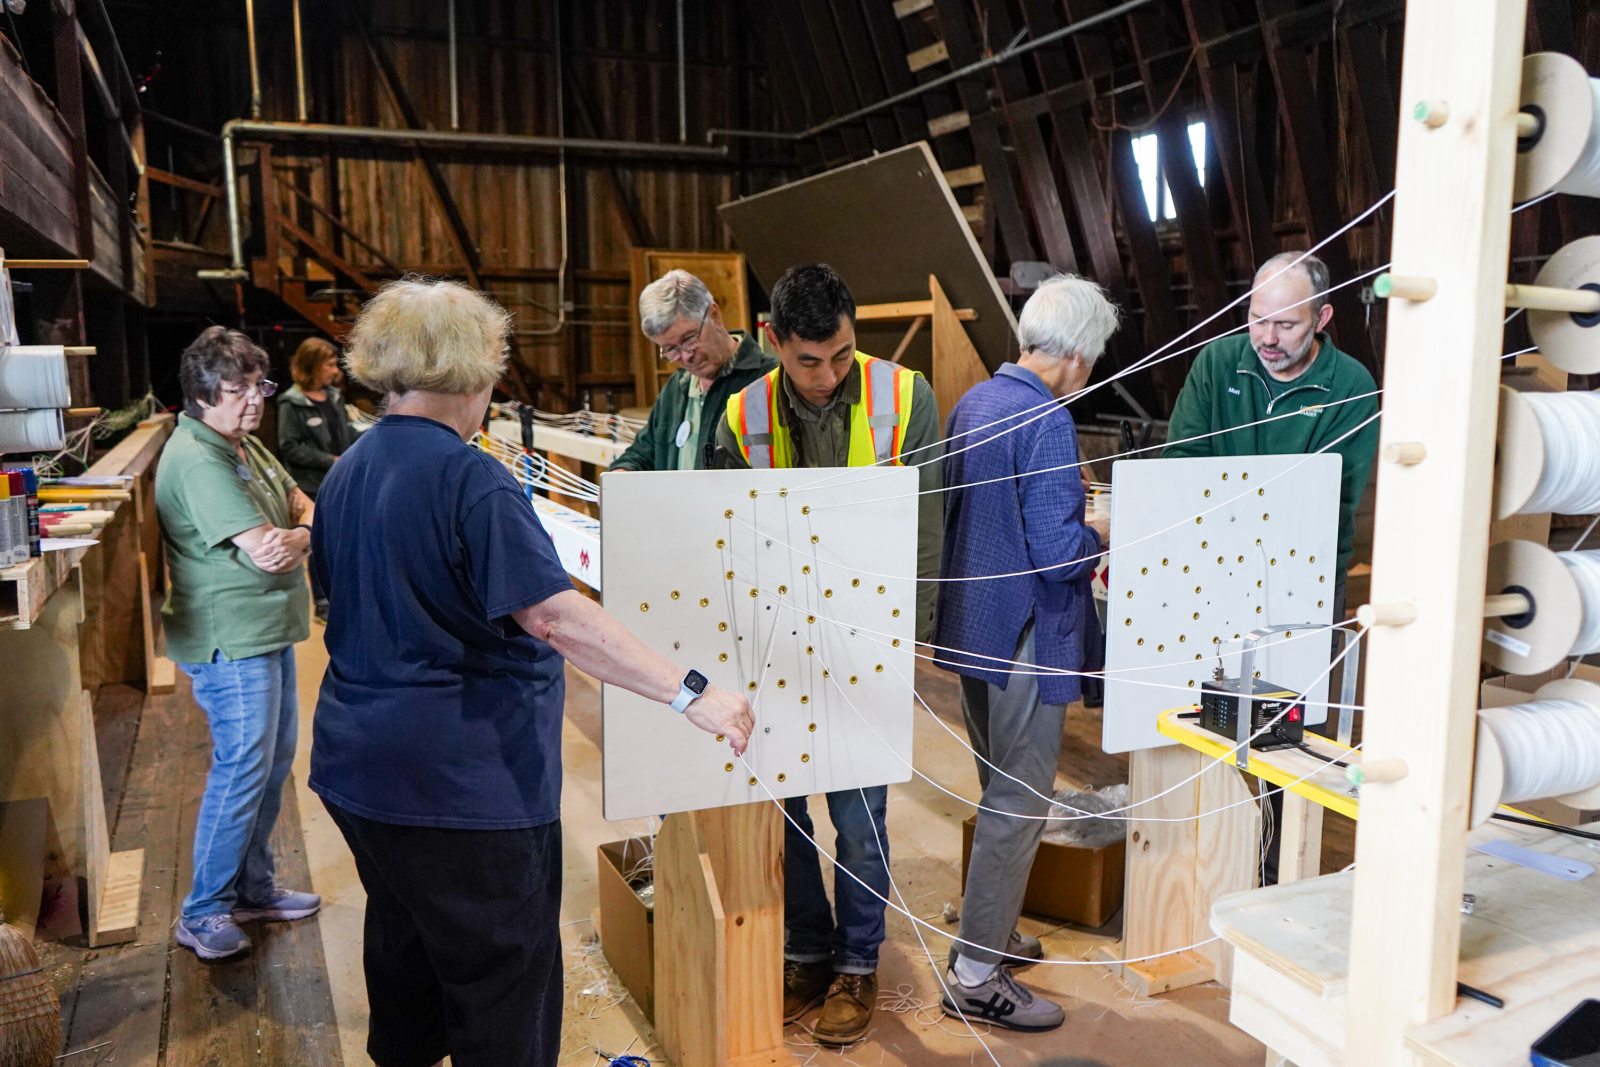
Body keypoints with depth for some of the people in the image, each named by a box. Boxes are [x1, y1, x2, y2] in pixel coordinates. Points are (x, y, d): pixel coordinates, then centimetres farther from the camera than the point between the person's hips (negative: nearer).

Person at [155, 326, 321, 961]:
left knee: (273, 761, 16)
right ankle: (204, 913, 12)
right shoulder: (197, 462, -20)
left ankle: (253, 888, 31)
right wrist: (308, 536, -6)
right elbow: (264, 552, -26)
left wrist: (296, 535, -16)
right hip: (230, 640, -10)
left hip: (268, 631, 10)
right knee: (242, 770, -3)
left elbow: (305, 509, 7)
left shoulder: (244, 444, 11)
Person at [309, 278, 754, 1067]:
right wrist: (690, 694, -29)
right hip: (463, 785, -9)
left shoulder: (347, 472, 6)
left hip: (359, 764, 9)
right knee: (503, 980, 7)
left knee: (405, 944, 27)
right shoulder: (468, 478, -21)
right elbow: (554, 617, -29)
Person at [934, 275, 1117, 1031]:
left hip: (969, 625, 9)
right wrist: (1103, 536, -3)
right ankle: (977, 976, 12)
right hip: (1023, 636, -9)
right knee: (1020, 805, 3)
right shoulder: (1045, 421, -20)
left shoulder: (972, 403, 7)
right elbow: (1056, 551, -23)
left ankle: (991, 931, 37)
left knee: (1002, 791, 23)